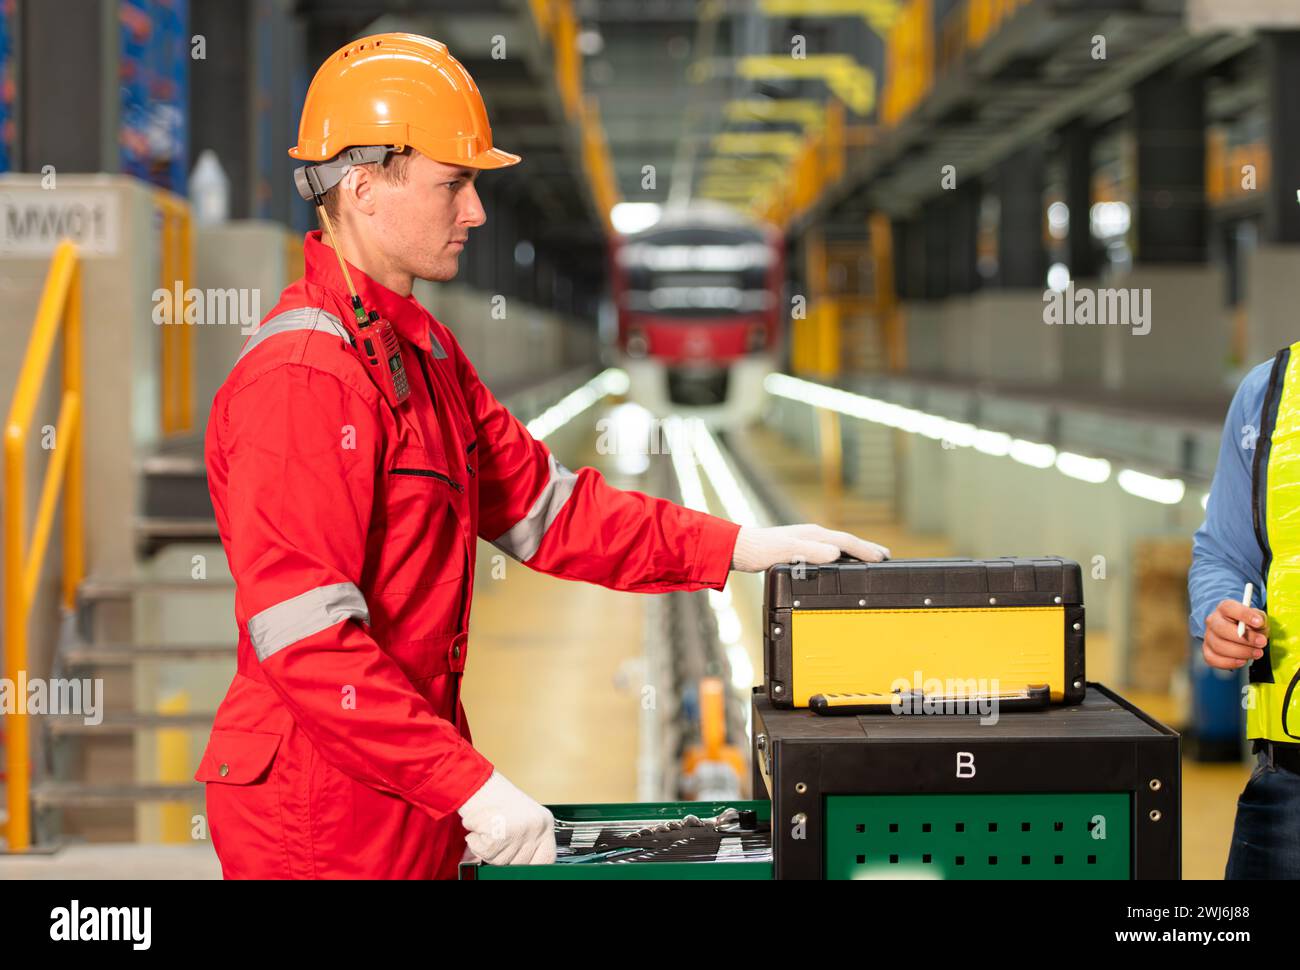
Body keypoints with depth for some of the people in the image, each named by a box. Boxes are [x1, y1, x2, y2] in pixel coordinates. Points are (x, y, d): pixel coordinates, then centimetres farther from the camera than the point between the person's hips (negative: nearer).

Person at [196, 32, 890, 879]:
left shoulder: (421, 349, 13)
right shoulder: (301, 378, -20)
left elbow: (542, 506, 16)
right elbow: (306, 639, -26)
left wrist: (742, 548, 8)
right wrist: (471, 783, -26)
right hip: (320, 816, -10)